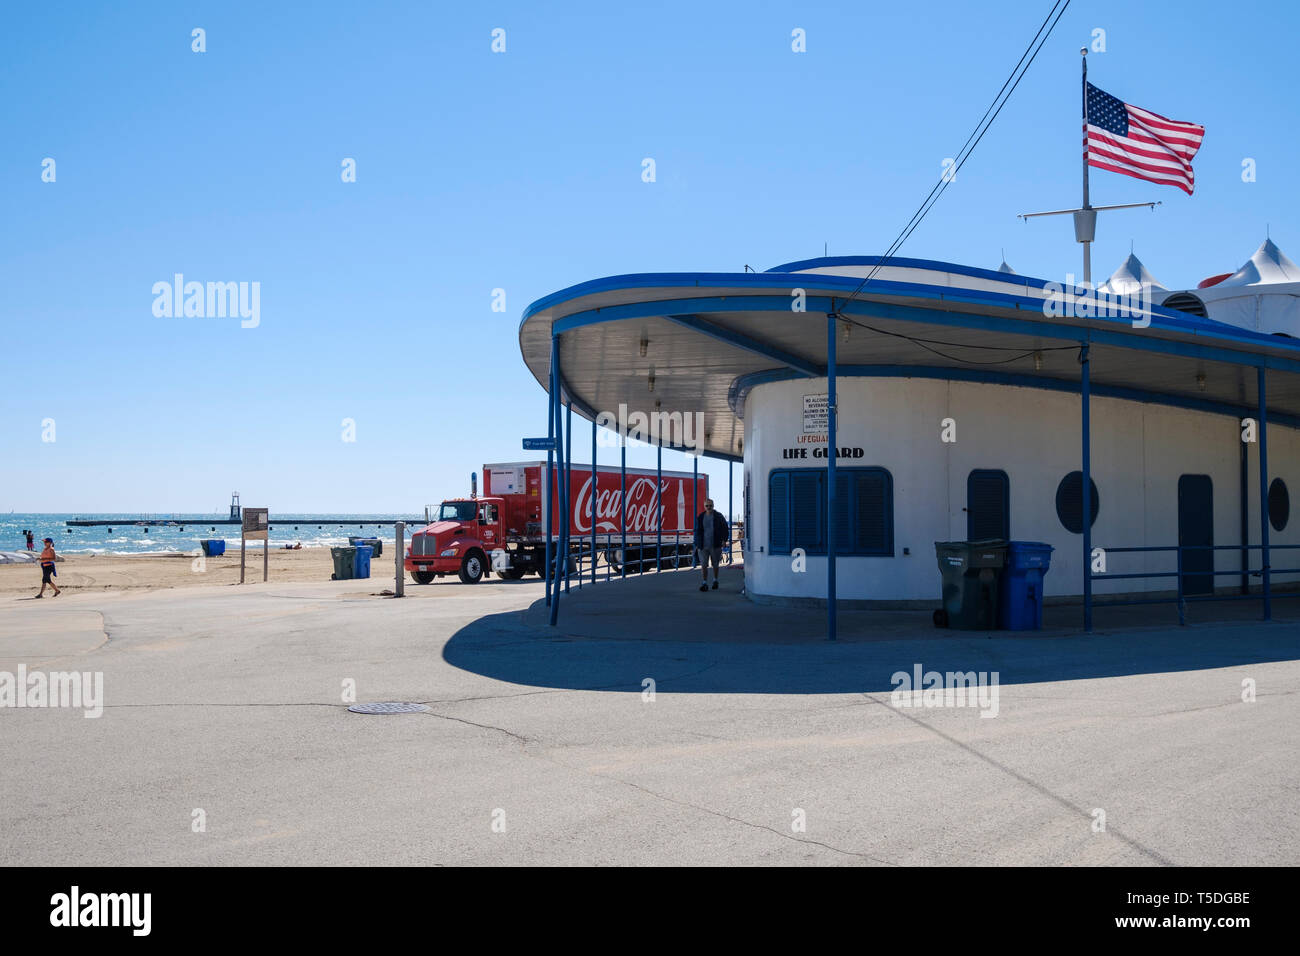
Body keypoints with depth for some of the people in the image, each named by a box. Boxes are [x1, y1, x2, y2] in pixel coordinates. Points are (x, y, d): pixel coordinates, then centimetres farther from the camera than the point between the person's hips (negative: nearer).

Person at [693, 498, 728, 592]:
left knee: (715, 565, 11)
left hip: (715, 545, -1)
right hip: (703, 546, 1)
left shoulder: (718, 517, -1)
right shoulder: (700, 518, 6)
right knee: (703, 565, -6)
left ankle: (715, 580, 31)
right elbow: (697, 532, 13)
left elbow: (725, 528, 6)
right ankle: (705, 583, -3)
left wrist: (724, 540, -6)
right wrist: (697, 544, 10)